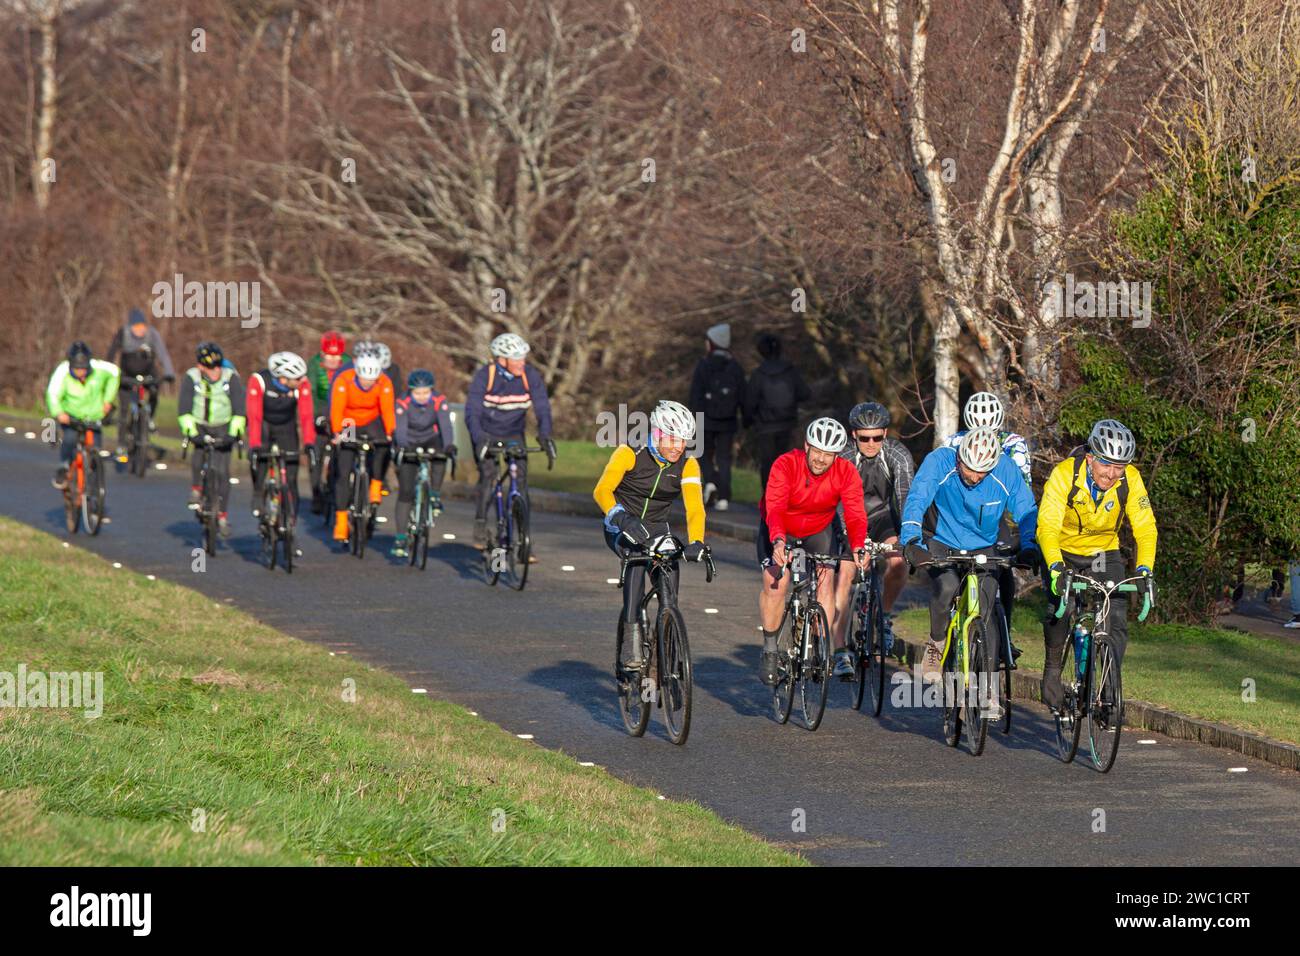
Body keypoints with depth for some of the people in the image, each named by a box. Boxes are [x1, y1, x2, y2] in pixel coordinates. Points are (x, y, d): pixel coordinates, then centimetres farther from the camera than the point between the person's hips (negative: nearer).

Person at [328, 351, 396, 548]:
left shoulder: (384, 383, -22)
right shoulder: (343, 381, -26)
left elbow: (387, 410, -27)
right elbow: (336, 409, -32)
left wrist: (390, 434, -39)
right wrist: (337, 434, -45)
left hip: (372, 423, 1)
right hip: (349, 425, -1)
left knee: (383, 448, -32)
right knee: (343, 473, -8)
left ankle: (375, 487, -13)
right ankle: (341, 521, -4)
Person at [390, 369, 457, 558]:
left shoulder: (439, 401, -22)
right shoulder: (403, 404, -24)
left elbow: (445, 424, -34)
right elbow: (400, 429, -36)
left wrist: (449, 445, -53)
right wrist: (401, 446, -57)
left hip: (430, 441, 1)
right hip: (409, 444, -1)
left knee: (440, 456, -36)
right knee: (406, 491, -10)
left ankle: (435, 496, -14)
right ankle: (400, 539, -7)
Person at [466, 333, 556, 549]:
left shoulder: (530, 376, -16)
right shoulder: (484, 376, -23)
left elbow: (542, 408, -21)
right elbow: (472, 412, -30)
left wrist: (545, 435, -40)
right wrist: (479, 438, -48)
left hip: (514, 434, 2)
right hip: (486, 434, -2)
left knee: (521, 478, -12)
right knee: (488, 474, -24)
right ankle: (480, 526, -8)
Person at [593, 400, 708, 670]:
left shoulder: (687, 465, -10)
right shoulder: (630, 453, -18)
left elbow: (695, 508, -21)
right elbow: (602, 490, -26)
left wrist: (696, 543, -39)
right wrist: (621, 518, -45)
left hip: (657, 528, 3)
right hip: (621, 527, -3)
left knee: (670, 565, -26)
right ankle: (633, 635, -33)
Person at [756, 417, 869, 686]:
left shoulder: (846, 473, -22)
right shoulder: (785, 465, -29)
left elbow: (855, 514, -31)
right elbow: (774, 508, -40)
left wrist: (858, 547, -50)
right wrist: (778, 542, -58)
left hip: (820, 530, 2)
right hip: (780, 530, -2)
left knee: (826, 579, -19)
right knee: (775, 581, -20)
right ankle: (770, 650, -2)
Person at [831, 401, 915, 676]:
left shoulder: (898, 455, -21)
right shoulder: (842, 456, -23)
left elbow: (906, 499, -28)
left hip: (883, 516, 1)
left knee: (898, 560, -28)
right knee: (843, 575, -20)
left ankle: (884, 615, 0)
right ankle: (841, 651, -18)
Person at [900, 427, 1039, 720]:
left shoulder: (1006, 471, -18)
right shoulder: (940, 461, -23)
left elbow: (1026, 511, -13)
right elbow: (916, 499, -32)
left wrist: (1029, 547, -31)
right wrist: (911, 541, -47)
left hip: (984, 550, 1)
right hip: (943, 547, -1)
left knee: (984, 614, -12)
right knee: (946, 587, -32)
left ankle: (990, 691, -2)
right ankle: (936, 644, -4)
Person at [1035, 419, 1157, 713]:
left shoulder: (1130, 479, -20)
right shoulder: (1065, 474, -28)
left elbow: (1145, 528, -20)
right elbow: (1047, 525, -35)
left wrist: (1145, 571, -36)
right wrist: (1056, 568, -50)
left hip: (1104, 553, 2)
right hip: (1063, 552, -2)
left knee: (1117, 620, -13)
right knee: (1059, 608, -24)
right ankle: (1053, 666, 1)